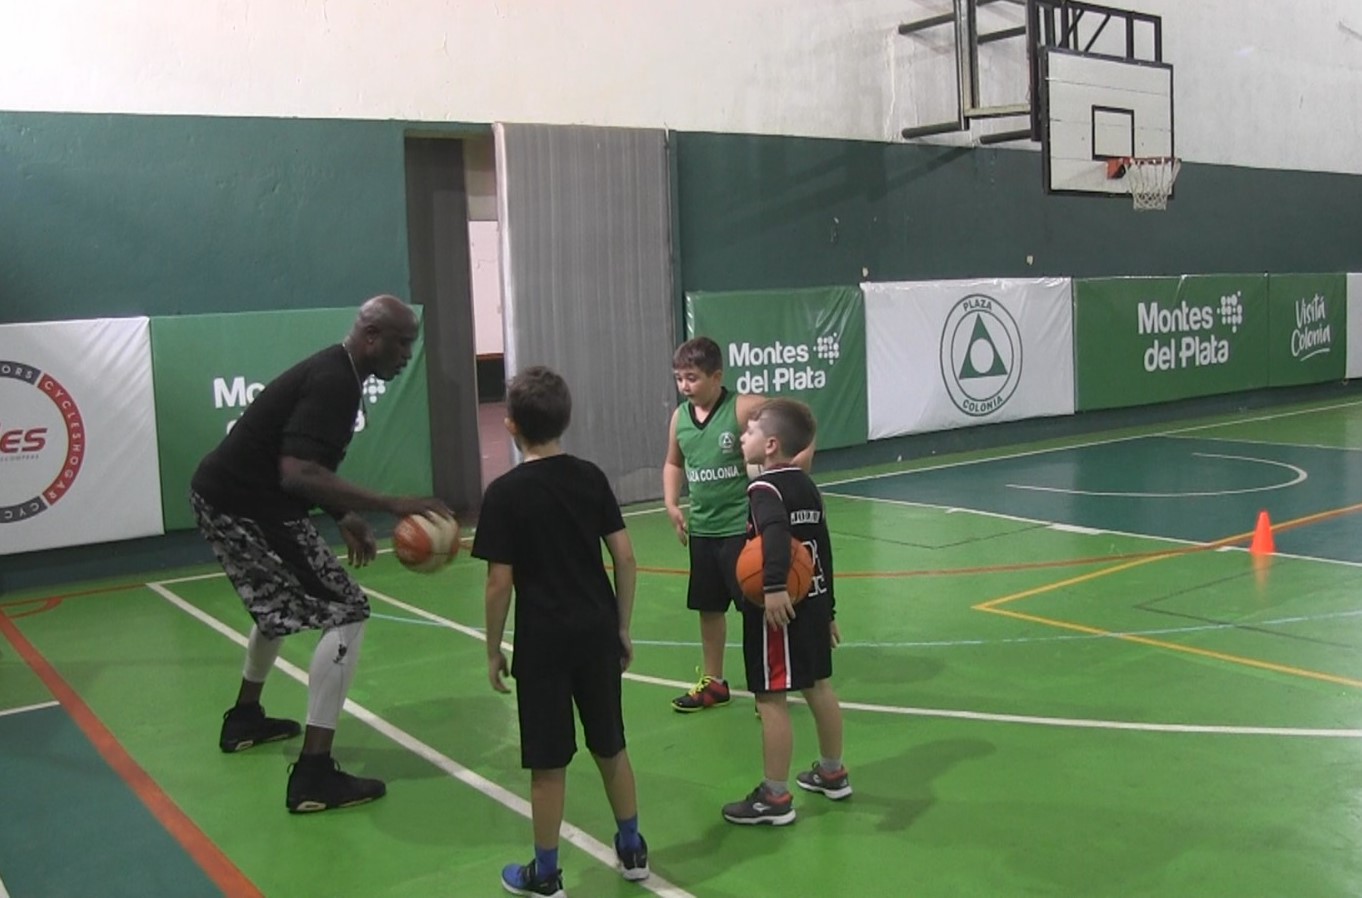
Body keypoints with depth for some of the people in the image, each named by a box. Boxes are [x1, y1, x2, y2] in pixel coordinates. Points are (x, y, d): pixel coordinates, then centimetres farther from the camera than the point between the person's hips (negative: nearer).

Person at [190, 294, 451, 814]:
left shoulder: (333, 372, 11)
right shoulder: (334, 383, -21)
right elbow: (298, 475, -33)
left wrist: (344, 519, 12)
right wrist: (391, 505, -34)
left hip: (223, 497, 11)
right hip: (246, 509, -11)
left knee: (281, 604, 31)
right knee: (346, 614, -10)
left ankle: (244, 719, 49)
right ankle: (314, 775, -10)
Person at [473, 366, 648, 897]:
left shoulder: (505, 492, -10)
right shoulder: (590, 476, 1)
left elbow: (499, 583, -11)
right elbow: (625, 558, 1)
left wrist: (493, 650, 0)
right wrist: (623, 627, 11)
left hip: (543, 641, -4)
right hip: (597, 632, 4)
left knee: (548, 763, 7)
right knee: (610, 746, 18)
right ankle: (632, 851, 31)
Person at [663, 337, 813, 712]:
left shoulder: (744, 408, -16)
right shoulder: (680, 417, 3)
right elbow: (673, 463, 20)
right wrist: (671, 504, 7)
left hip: (743, 526, -6)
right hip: (701, 529, 6)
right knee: (708, 608, 16)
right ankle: (713, 682, 31)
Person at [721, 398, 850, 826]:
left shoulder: (764, 488, -14)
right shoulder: (807, 486, 12)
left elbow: (776, 532, -35)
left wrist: (775, 586, -45)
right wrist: (827, 609, 22)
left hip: (779, 608, -9)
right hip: (814, 599, 9)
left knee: (771, 699, -2)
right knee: (818, 686, 20)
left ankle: (775, 799, 4)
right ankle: (832, 773, 36)